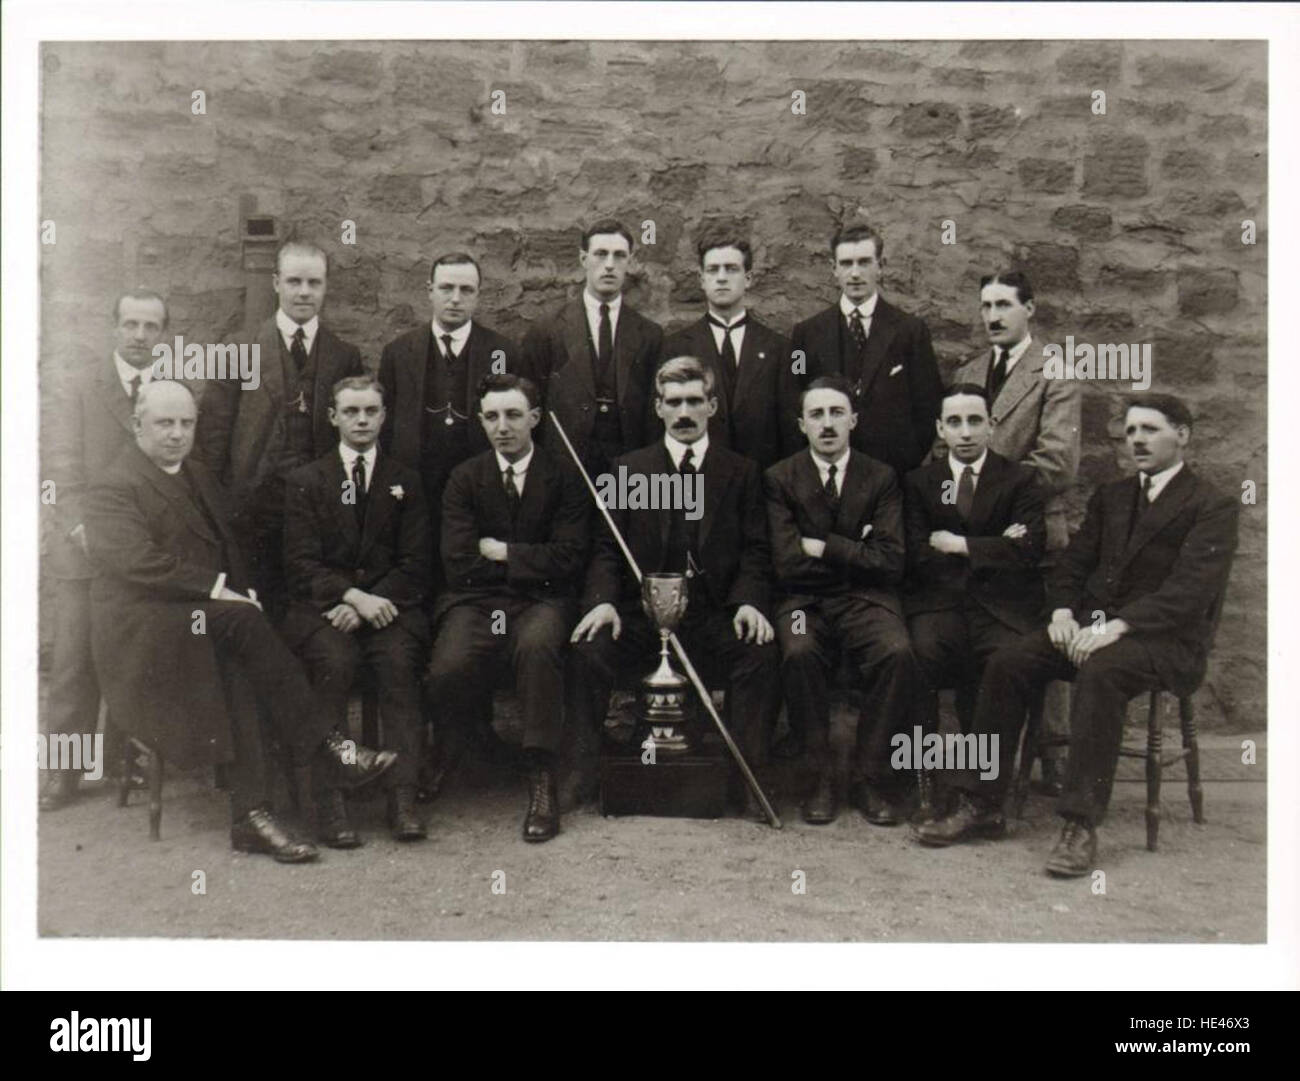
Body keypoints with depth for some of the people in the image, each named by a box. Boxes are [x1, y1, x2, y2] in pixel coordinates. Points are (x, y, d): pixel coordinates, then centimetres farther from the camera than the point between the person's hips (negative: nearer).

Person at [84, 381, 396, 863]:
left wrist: (244, 592, -1)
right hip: (143, 630, -6)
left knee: (236, 665, -27)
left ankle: (251, 814, -29)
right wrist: (216, 589, -23)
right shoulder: (113, 487, -2)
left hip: (207, 616, 6)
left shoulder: (201, 479, 23)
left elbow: (231, 550, 20)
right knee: (240, 622, -32)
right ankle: (323, 751, -31)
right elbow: (135, 562, -17)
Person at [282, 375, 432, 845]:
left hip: (388, 605, 1)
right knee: (335, 661, -32)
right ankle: (330, 800, -30)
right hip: (321, 608, -1)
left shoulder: (405, 481, 15)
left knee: (399, 661, -30)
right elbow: (302, 564, 0)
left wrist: (371, 602, -12)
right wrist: (354, 596, -17)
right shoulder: (305, 481, 11)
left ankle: (402, 797, -30)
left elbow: (414, 565, 6)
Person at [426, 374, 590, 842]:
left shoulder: (564, 477, 7)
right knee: (447, 671, -30)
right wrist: (530, 560, -1)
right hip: (475, 601, 1)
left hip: (540, 601, -1)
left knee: (537, 645, -37)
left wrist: (502, 552, -4)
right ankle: (457, 755, 5)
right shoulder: (464, 478, 10)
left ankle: (541, 777, -25)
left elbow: (568, 560, -4)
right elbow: (459, 565, -1)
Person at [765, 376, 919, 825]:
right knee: (798, 654, -33)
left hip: (866, 601, 1)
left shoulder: (881, 478, 7)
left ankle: (870, 775, -11)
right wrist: (854, 556, -4)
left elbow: (890, 563, -4)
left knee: (898, 654, -30)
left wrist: (824, 547, -7)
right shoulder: (779, 479, 5)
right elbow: (786, 564, -6)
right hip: (805, 601, -1)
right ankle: (822, 776, -15)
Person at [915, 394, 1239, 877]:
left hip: (1165, 638, -6)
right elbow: (1072, 563, 16)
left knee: (1099, 672, -37)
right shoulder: (1109, 496, 21)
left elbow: (1191, 590, -14)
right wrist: (1062, 612, -6)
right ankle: (981, 805, -13)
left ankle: (1081, 825, -34)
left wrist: (1116, 627, -25)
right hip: (1091, 624, 6)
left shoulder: (1212, 507, 0)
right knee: (1007, 661, -19)